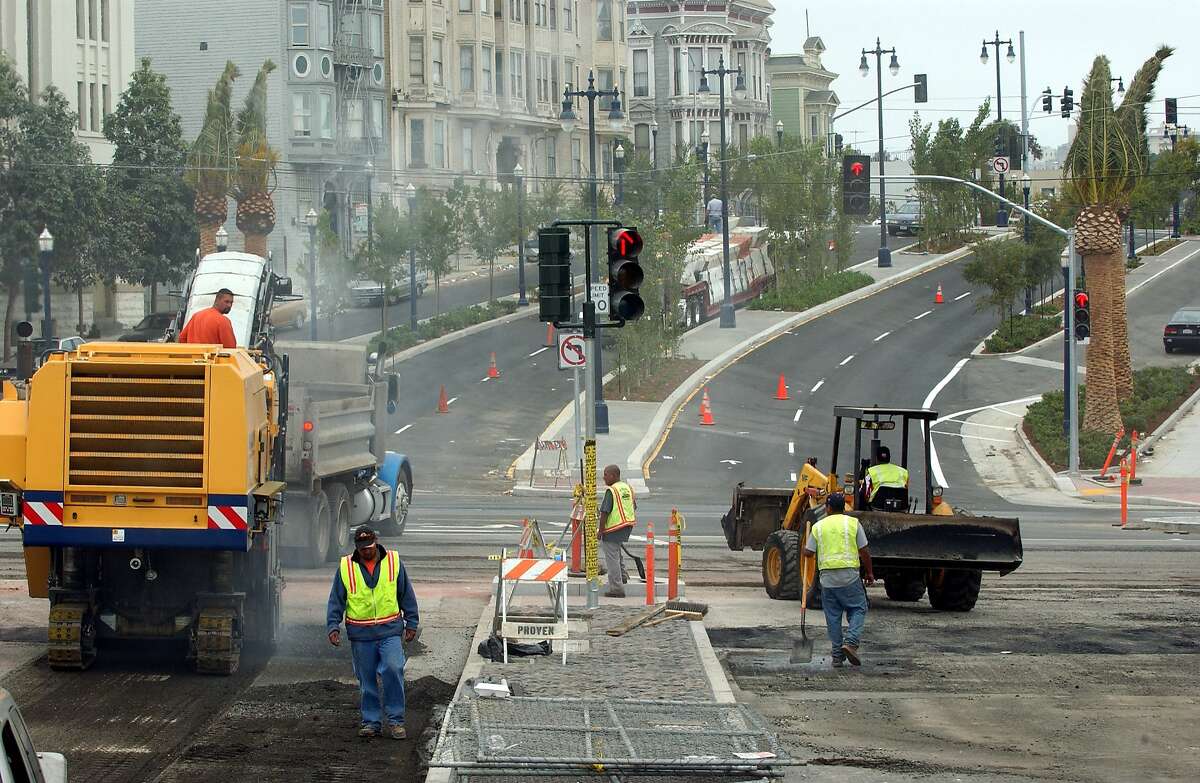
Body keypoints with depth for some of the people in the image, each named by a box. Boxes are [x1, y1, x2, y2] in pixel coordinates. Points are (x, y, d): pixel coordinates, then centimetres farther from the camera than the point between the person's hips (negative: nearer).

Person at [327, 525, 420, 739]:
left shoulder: (393, 562, 2)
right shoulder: (345, 567, 2)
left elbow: (407, 595, 10)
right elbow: (336, 601, 7)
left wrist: (411, 623, 9)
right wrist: (333, 627, -3)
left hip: (390, 631, -1)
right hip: (360, 635, 1)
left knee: (393, 670, -16)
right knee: (366, 680, 5)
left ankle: (396, 720, -7)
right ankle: (371, 722, 16)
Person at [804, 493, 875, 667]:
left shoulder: (818, 527, 5)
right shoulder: (853, 523, 0)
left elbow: (808, 553, 6)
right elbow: (863, 552, 0)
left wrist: (805, 546, 29)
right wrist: (869, 572, 12)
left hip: (827, 576, 2)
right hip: (849, 574, -2)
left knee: (833, 616, 9)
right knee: (858, 609, 7)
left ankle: (837, 655, 9)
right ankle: (850, 642, -14)